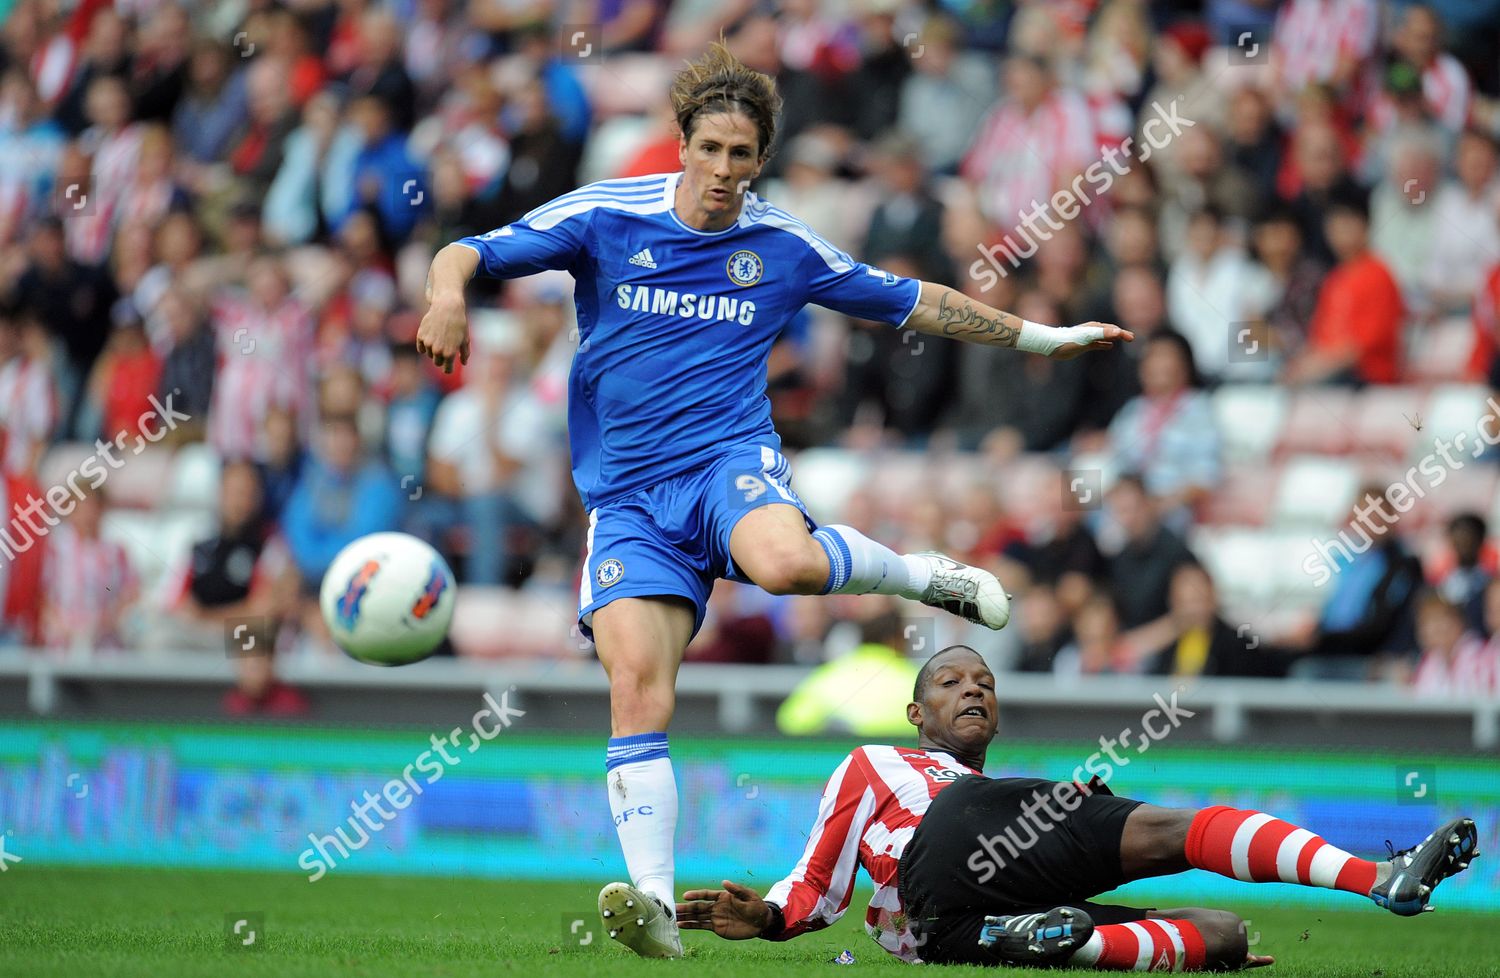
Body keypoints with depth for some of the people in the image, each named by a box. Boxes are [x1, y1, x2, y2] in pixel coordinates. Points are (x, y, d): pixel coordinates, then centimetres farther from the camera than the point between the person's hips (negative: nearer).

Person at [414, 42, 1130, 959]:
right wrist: (449, 293, -29)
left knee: (786, 560, -37)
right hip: (628, 496, 1)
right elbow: (468, 253, -5)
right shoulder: (605, 216, 1)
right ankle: (654, 901, -18)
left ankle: (922, 574, -6)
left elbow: (909, 300, 18)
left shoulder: (785, 247, 6)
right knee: (637, 682, -19)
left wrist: (1045, 336, 21)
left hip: (732, 462, -1)